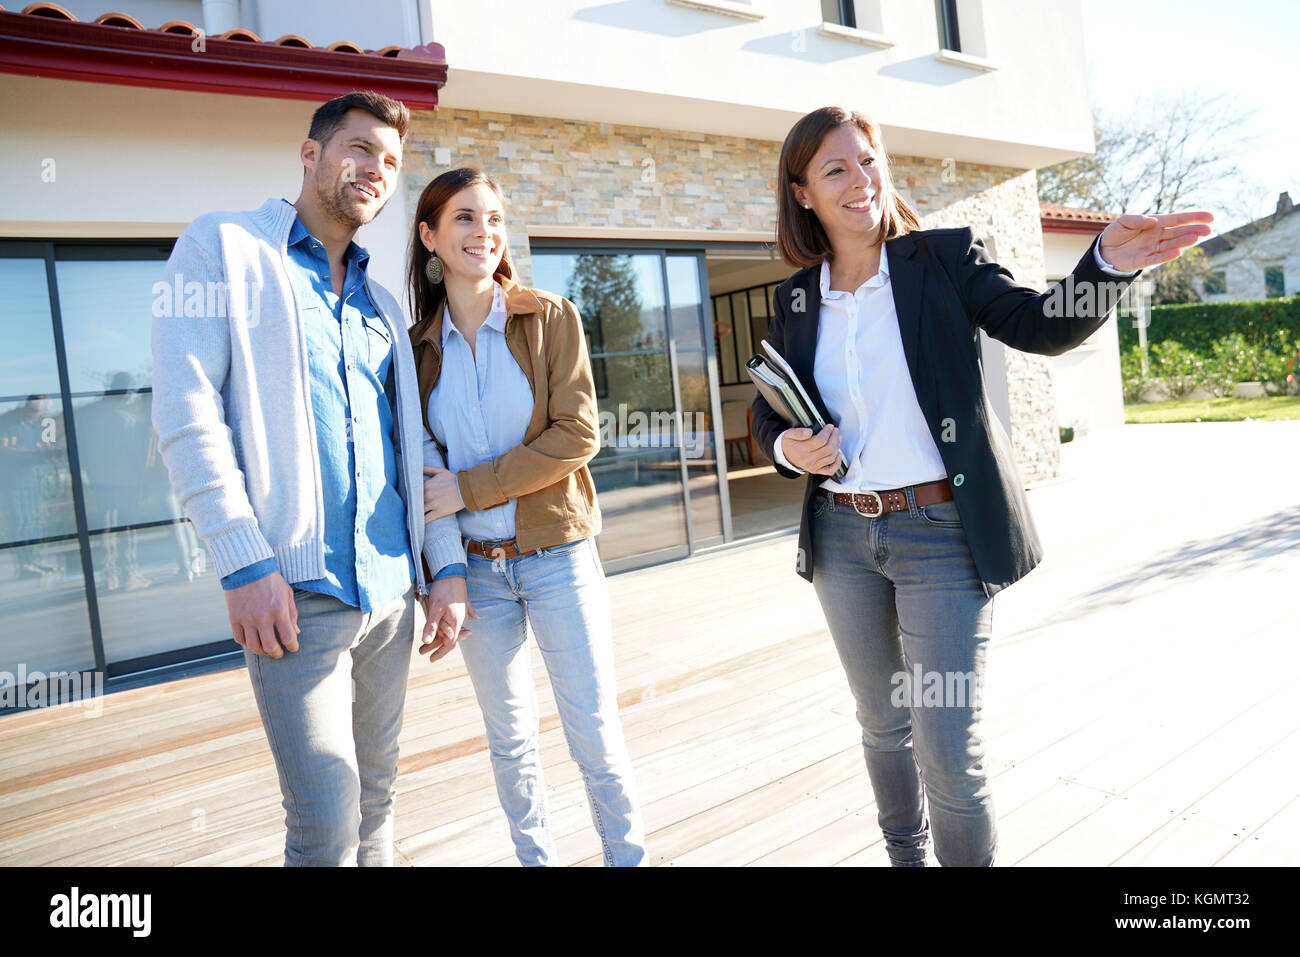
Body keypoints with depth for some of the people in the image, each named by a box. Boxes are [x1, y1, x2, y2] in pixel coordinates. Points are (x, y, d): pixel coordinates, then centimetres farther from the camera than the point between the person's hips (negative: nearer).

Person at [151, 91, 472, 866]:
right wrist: (244, 563, -16)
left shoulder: (382, 305, 18)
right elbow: (186, 409, -8)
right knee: (326, 816, -6)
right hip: (297, 588, -5)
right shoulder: (224, 247, 2)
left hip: (390, 588, 6)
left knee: (376, 796, 14)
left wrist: (446, 564, 9)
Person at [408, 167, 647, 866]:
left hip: (557, 556, -2)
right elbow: (419, 469, 8)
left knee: (596, 738, 3)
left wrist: (468, 487, -15)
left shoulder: (550, 318, -2)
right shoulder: (418, 344, 4)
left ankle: (630, 855, 23)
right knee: (510, 741, 14)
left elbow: (577, 435, -12)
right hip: (473, 568, 3)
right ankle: (534, 856, 33)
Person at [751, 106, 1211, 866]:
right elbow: (768, 412, 13)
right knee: (884, 726, 19)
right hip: (842, 534, 4)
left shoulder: (945, 257, -2)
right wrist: (785, 448, -9)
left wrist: (1108, 263, -31)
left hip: (941, 531, -4)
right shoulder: (796, 299, 6)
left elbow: (1043, 325, -12)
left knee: (949, 750, -3)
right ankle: (906, 857, 42)